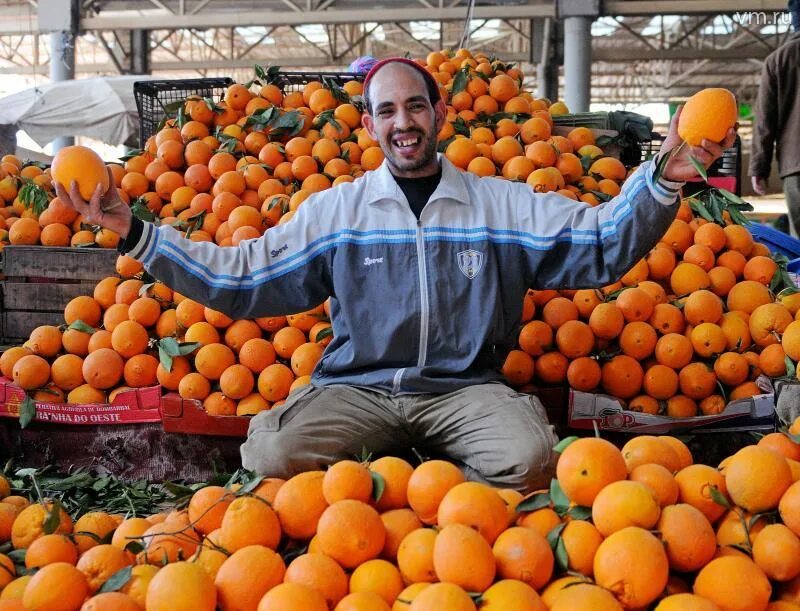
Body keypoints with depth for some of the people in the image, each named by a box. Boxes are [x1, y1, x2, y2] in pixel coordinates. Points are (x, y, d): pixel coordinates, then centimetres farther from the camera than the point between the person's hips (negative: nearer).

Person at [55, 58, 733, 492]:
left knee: (529, 457, -31)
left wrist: (662, 182, -16)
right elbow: (238, 278, 7)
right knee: (269, 453, -28)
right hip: (357, 390, 1)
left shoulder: (502, 203, 6)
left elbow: (604, 242, 2)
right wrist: (134, 232, 0)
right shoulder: (334, 210, 9)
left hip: (466, 389, 0)